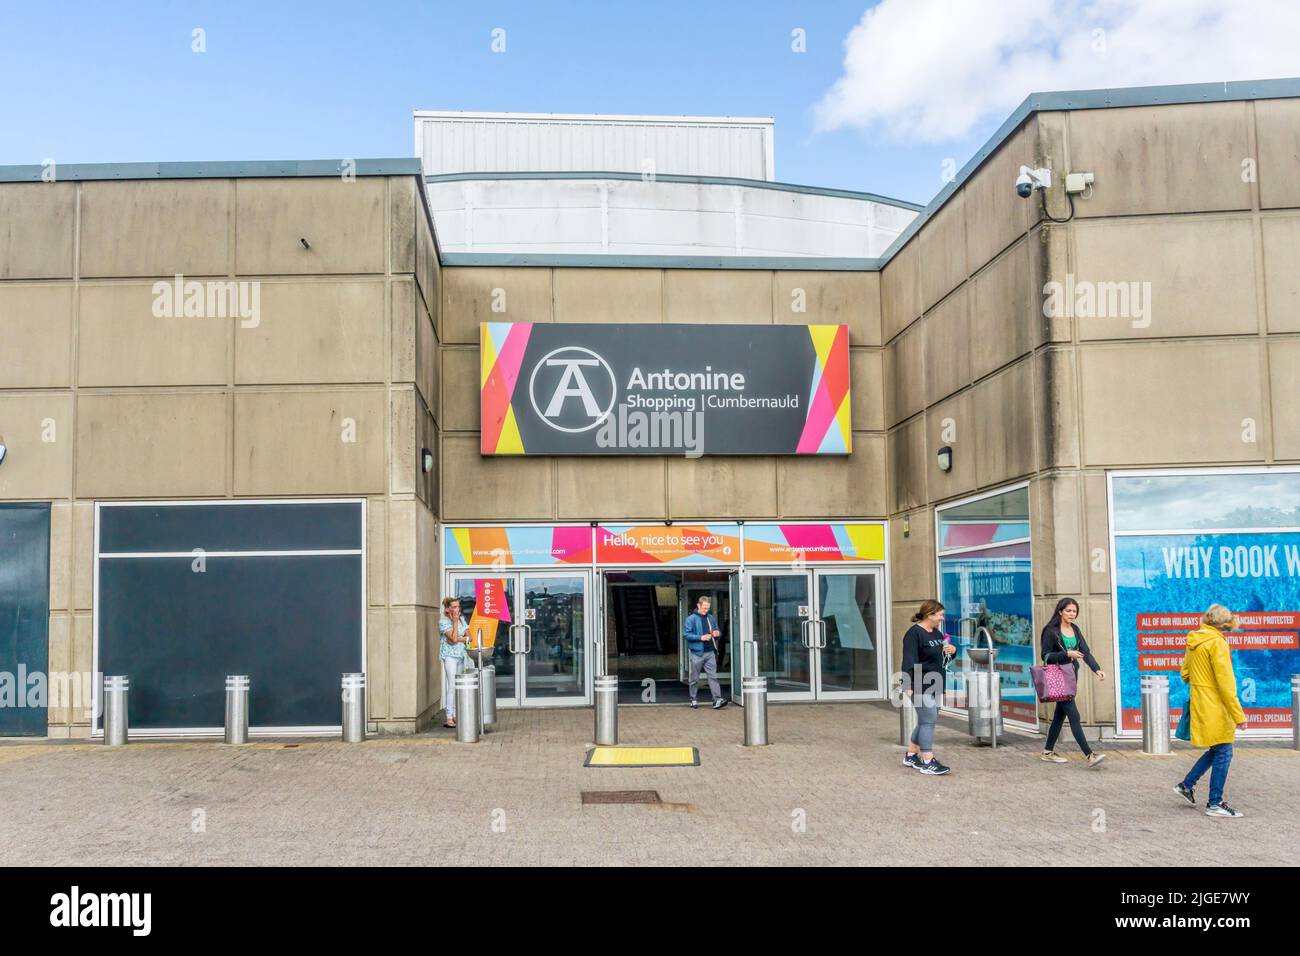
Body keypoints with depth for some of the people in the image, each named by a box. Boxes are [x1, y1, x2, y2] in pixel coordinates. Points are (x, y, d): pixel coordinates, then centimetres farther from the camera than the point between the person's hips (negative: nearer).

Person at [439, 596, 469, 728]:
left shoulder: (462, 620, 13)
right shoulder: (443, 621, -7)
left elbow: (469, 637, 6)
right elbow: (453, 638, -17)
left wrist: (458, 639, -10)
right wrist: (455, 622, -12)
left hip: (460, 655, 7)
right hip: (449, 655, -7)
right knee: (452, 685, -12)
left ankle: (455, 715, 12)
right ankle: (449, 718, -11)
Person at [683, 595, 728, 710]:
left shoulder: (711, 618, 12)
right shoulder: (691, 618, -5)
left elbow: (717, 632, 23)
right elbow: (686, 634, -10)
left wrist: (717, 633, -2)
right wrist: (700, 637, -17)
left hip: (710, 652, 4)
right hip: (697, 653, -4)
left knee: (713, 676, -3)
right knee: (695, 678, 6)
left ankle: (717, 700, -9)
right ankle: (693, 700, 18)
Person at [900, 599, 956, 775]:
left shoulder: (937, 632, 15)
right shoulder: (914, 633, -13)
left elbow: (943, 656, 27)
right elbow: (909, 661, -19)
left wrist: (952, 650, 4)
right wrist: (909, 685, -25)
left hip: (934, 686, 10)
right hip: (921, 686, -9)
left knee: (926, 721, 14)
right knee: (929, 721, -10)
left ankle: (911, 756, 26)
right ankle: (928, 763, -8)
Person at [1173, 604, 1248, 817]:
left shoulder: (1194, 642, 10)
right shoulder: (1217, 642, -16)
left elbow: (1185, 673, 18)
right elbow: (1225, 682, -18)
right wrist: (1238, 714, -16)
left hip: (1200, 704, 9)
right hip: (1214, 707, -9)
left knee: (1217, 750, 18)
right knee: (1223, 753, -1)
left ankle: (1186, 785, 22)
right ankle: (1215, 804, 3)